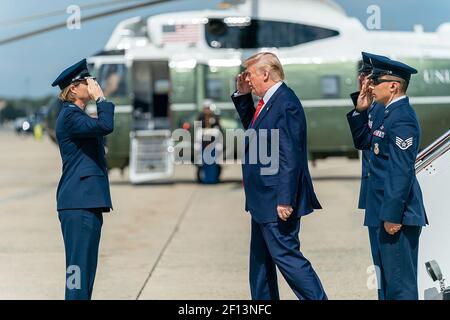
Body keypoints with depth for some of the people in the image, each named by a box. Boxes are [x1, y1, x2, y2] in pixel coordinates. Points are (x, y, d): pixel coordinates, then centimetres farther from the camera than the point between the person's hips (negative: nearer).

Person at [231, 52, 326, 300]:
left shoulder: (286, 104, -19)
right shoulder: (269, 102, 11)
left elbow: (290, 157, -24)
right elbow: (252, 127, 31)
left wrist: (284, 200, -25)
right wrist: (242, 96, 17)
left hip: (277, 200, -11)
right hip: (263, 200, 11)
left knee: (286, 255, -8)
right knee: (260, 260, 16)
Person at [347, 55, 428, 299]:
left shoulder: (402, 119, -18)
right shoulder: (391, 114, 13)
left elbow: (402, 171, -23)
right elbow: (364, 142, 24)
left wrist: (392, 216, -23)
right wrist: (361, 111, 10)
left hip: (398, 214, -10)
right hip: (390, 211, 10)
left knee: (401, 283, -6)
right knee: (391, 280, 17)